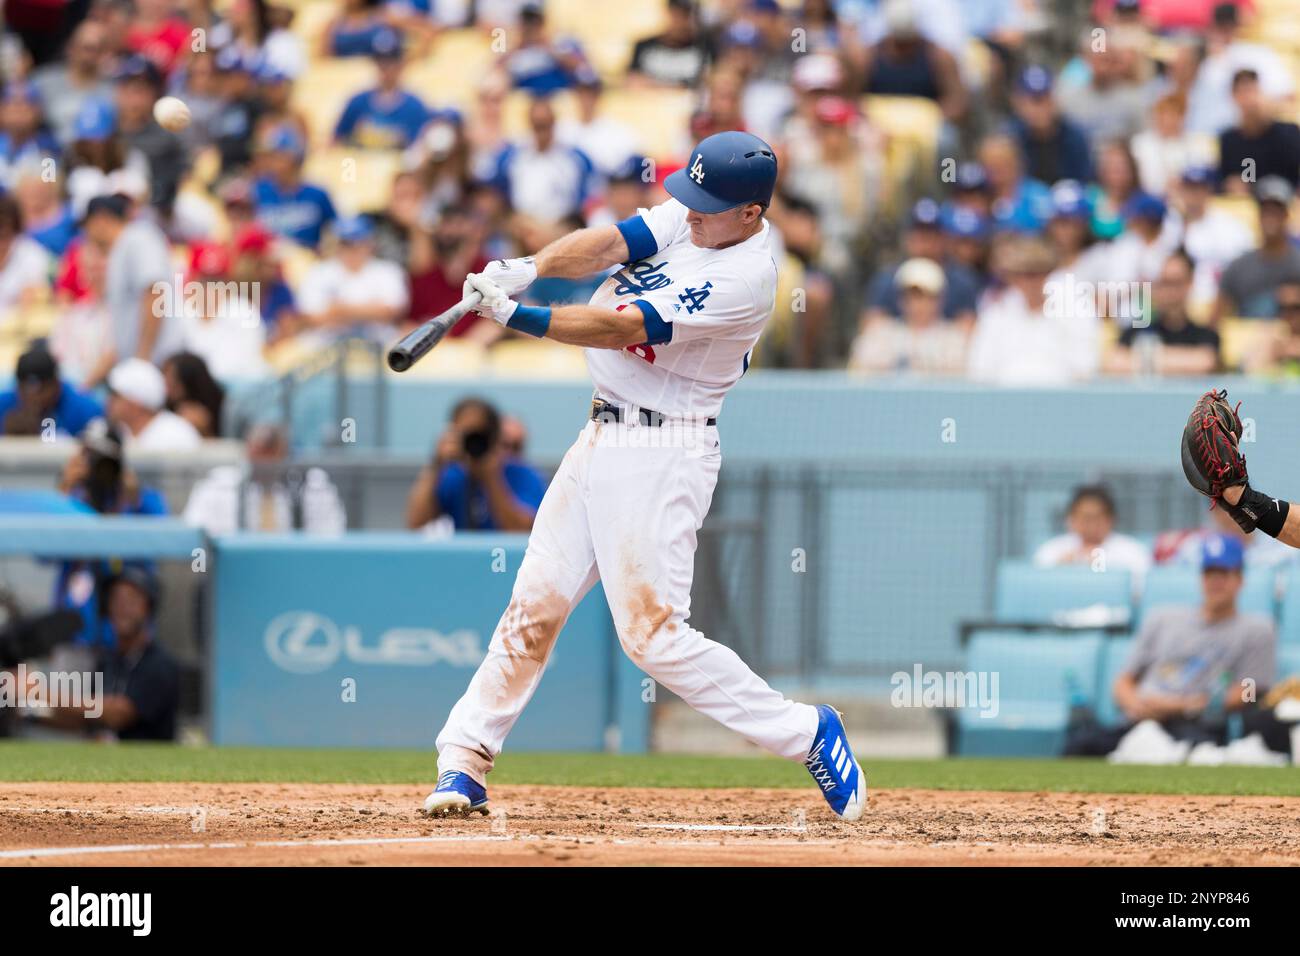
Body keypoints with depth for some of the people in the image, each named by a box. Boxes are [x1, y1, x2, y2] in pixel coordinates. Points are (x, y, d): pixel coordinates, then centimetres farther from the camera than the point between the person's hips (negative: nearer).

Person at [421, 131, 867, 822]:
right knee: (536, 604, 7)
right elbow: (605, 246, -7)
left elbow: (621, 328, -24)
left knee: (652, 632, -11)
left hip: (661, 454, -8)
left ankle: (804, 733, -1)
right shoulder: (690, 217, 4)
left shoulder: (745, 279, -21)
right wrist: (526, 269, -24)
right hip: (601, 440, 8)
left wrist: (516, 316, -26)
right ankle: (463, 763, 12)